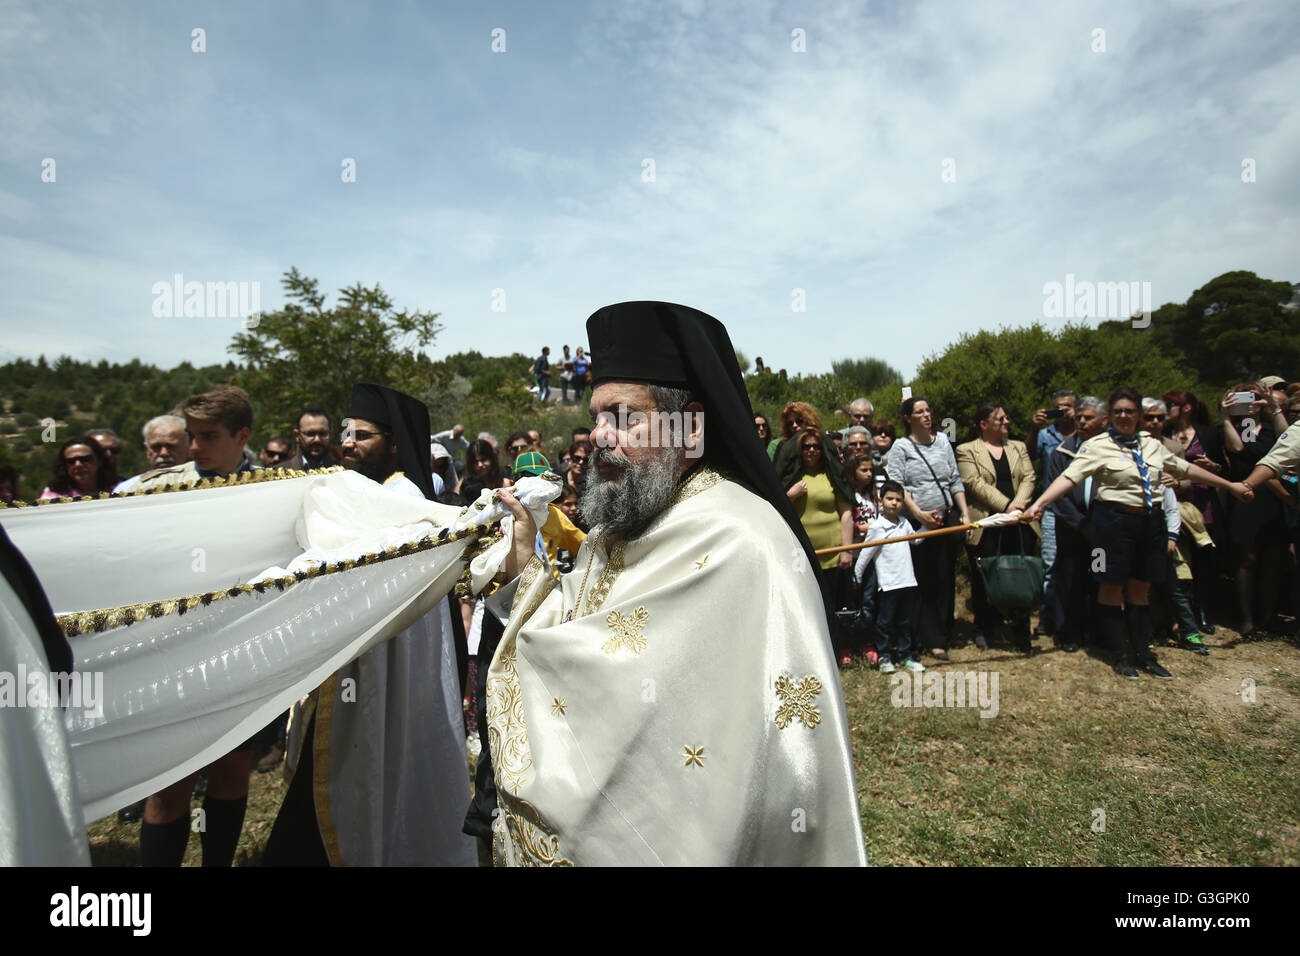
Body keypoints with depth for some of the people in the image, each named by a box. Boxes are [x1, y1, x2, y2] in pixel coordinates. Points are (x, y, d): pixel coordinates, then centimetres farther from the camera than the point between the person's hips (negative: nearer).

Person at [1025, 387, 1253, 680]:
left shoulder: (1152, 445, 12)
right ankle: (1119, 653, 15)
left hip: (1150, 522, 5)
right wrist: (1038, 504, -29)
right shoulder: (1097, 446, -6)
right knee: (1112, 587, 3)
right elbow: (1070, 477, -16)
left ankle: (1143, 652, 23)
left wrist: (1229, 485, 30)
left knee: (1141, 589, 13)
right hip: (1114, 521, -5)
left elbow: (1185, 468, 24)